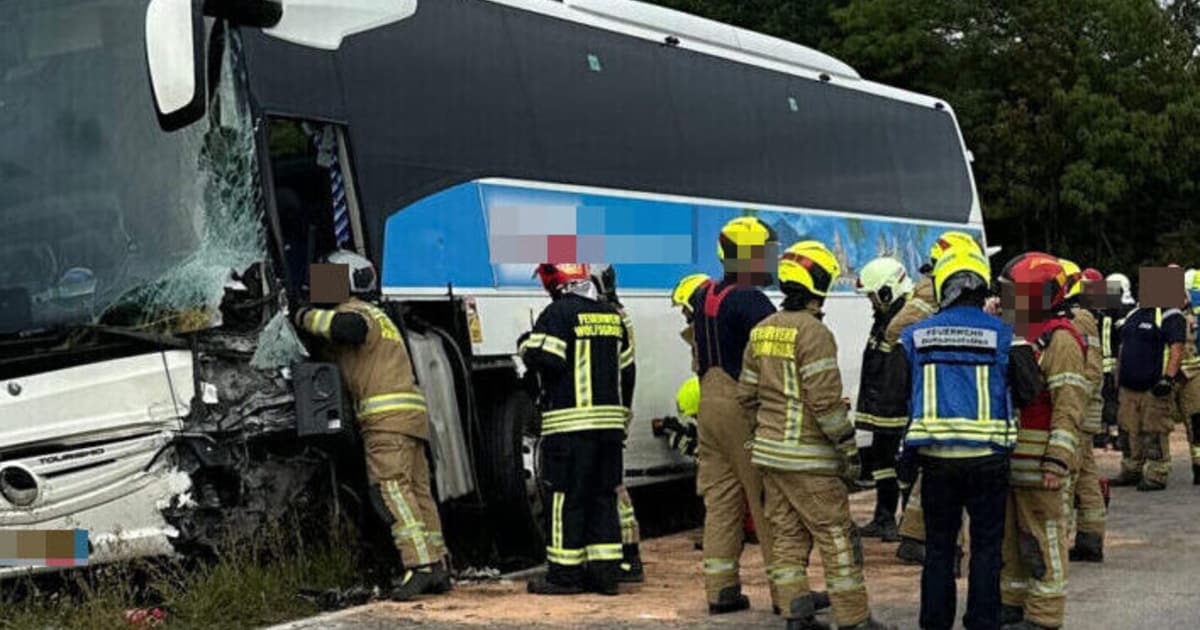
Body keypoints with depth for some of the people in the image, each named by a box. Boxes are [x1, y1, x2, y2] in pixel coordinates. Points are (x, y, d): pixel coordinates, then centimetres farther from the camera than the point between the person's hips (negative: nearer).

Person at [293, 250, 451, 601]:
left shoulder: (356, 311, -2)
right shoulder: (375, 317, 31)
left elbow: (345, 326, -27)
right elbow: (341, 355, 32)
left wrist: (308, 318, -12)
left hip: (388, 414, -10)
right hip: (411, 414, 10)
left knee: (391, 489, -15)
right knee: (418, 490, 8)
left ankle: (419, 566, -23)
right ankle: (437, 567, 8)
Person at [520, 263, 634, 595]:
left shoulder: (558, 313, -9)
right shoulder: (611, 315, 14)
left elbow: (542, 358, -17)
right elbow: (626, 368, 17)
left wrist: (526, 343, 3)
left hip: (570, 421, -7)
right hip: (610, 418, 7)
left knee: (565, 497, -1)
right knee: (603, 495, 11)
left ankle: (564, 573, 1)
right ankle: (605, 571, 11)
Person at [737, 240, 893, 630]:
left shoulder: (761, 332, 11)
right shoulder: (813, 332, -15)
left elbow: (747, 395, 15)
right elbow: (825, 400, -19)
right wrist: (849, 449, -13)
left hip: (769, 451, 8)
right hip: (807, 457, -8)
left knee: (787, 535, 11)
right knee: (836, 536, -1)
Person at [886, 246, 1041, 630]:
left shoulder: (916, 336, -2)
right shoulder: (1004, 336, -6)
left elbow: (894, 389, 0)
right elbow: (1029, 391, -8)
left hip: (935, 458, 2)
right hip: (987, 458, -2)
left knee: (939, 548, 13)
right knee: (986, 547, 9)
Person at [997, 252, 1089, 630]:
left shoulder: (1060, 340, -12)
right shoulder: (1018, 336, 17)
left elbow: (1069, 407, -19)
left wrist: (1057, 461, -24)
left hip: (1038, 464, -9)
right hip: (1008, 458, 9)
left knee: (1041, 540, -3)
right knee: (1010, 536, 16)